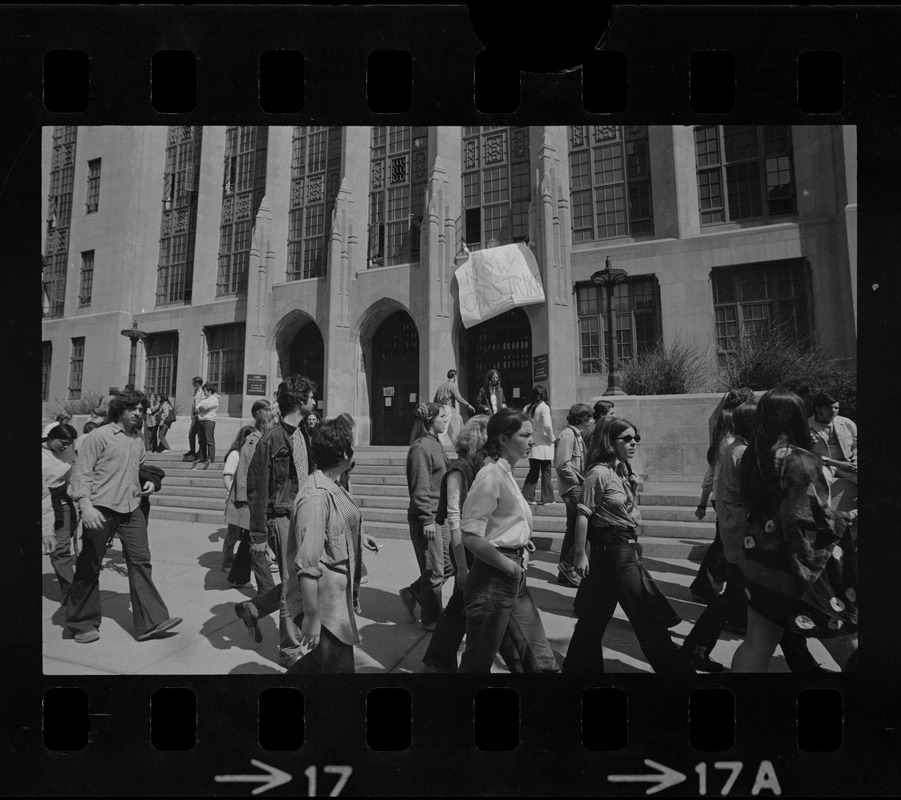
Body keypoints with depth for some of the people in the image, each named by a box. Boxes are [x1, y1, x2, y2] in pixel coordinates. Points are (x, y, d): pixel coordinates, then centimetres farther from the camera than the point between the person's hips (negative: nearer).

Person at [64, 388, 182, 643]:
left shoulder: (138, 439, 13)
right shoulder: (99, 435, -6)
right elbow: (81, 472, -10)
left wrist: (146, 482, 9)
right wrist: (86, 505, -20)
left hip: (131, 508, 5)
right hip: (101, 509, -5)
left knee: (140, 561, 1)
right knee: (89, 567, 7)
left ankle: (150, 622, 3)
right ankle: (82, 624, 26)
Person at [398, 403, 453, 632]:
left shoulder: (436, 444, 12)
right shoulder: (421, 447, -17)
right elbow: (420, 488, -19)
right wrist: (427, 520, -19)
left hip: (440, 515, 9)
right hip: (427, 517, -9)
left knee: (449, 563, 15)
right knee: (434, 571, 3)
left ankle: (412, 593, 30)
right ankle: (433, 620, 21)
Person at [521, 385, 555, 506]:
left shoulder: (527, 408, 4)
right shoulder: (544, 407, -11)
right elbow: (547, 425, -19)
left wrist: (529, 438, 12)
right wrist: (552, 438, -5)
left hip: (532, 444, 5)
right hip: (543, 444, -5)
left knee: (533, 471, 12)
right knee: (546, 472, 5)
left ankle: (527, 497, 10)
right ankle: (547, 499, 9)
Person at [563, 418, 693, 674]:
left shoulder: (621, 471, 9)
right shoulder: (599, 473, -17)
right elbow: (583, 515, -17)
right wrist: (580, 554, -16)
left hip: (627, 549, 8)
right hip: (612, 550, -8)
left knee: (596, 616, 16)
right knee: (647, 615, 4)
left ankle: (578, 665, 28)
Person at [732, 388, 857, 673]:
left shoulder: (752, 455, 2)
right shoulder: (800, 461, -19)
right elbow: (814, 519, -21)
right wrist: (846, 528, -5)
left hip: (756, 556, 7)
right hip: (788, 563, -7)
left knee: (758, 641, 14)